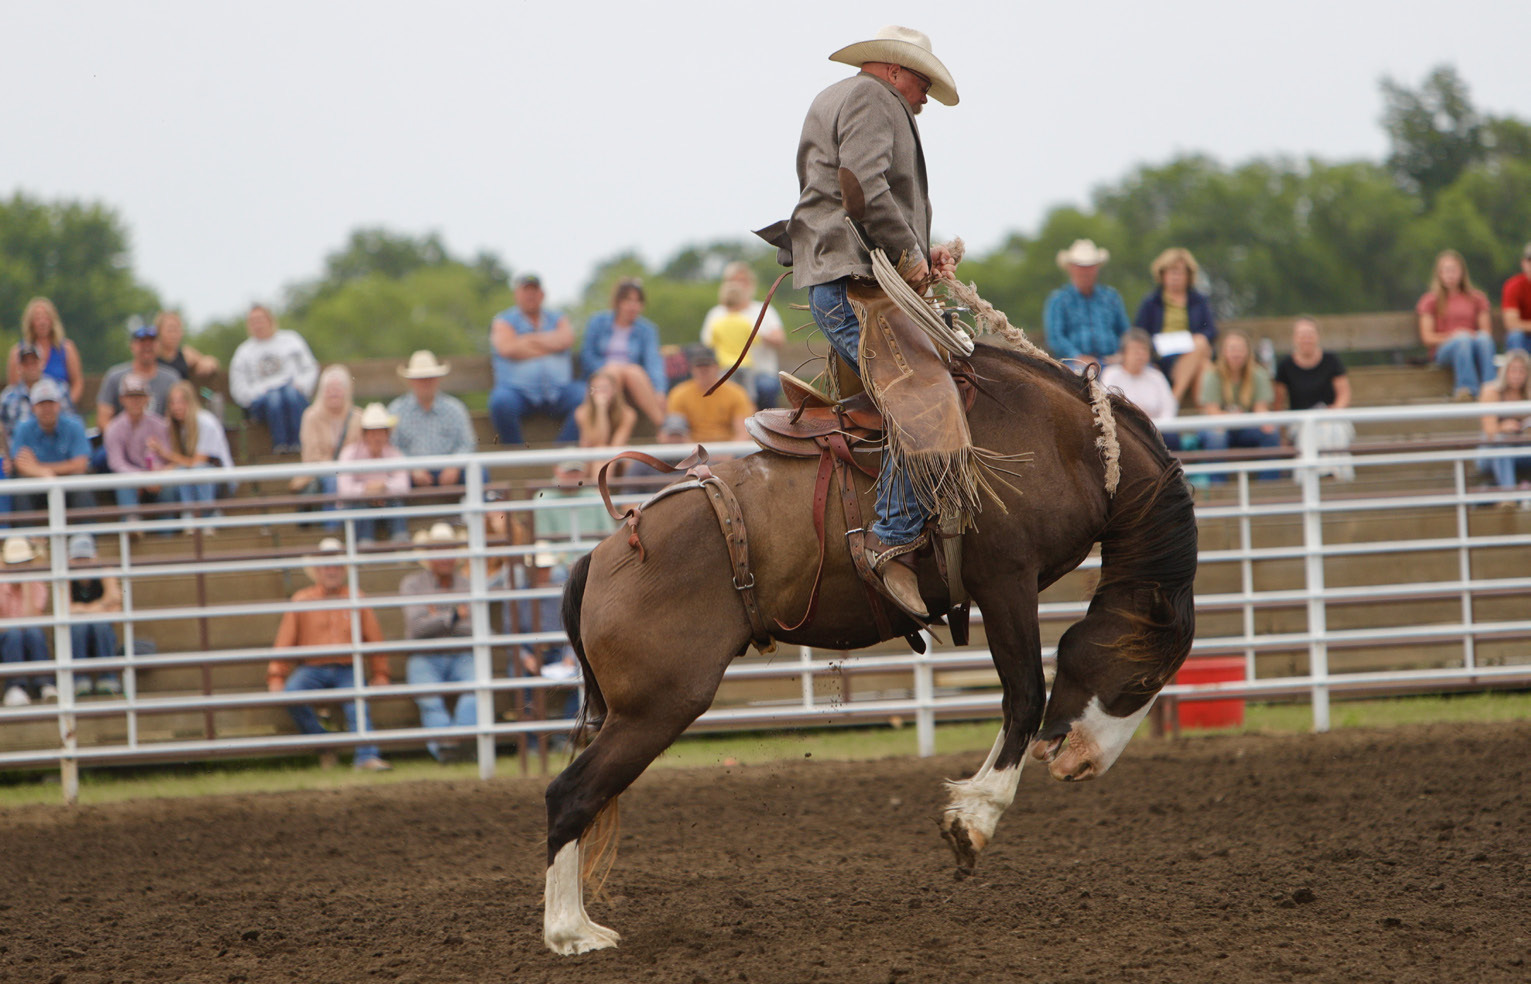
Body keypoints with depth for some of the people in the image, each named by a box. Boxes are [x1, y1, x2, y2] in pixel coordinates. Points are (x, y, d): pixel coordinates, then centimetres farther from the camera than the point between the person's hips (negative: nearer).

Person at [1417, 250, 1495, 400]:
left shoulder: (1476, 298, 17)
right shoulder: (1431, 300, 11)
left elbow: (1486, 330, 10)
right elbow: (1427, 337, 3)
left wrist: (1475, 336, -14)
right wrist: (1451, 337, -15)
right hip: (1443, 350, -2)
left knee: (1484, 337, -34)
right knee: (1463, 339, -37)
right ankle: (1468, 387, -48)